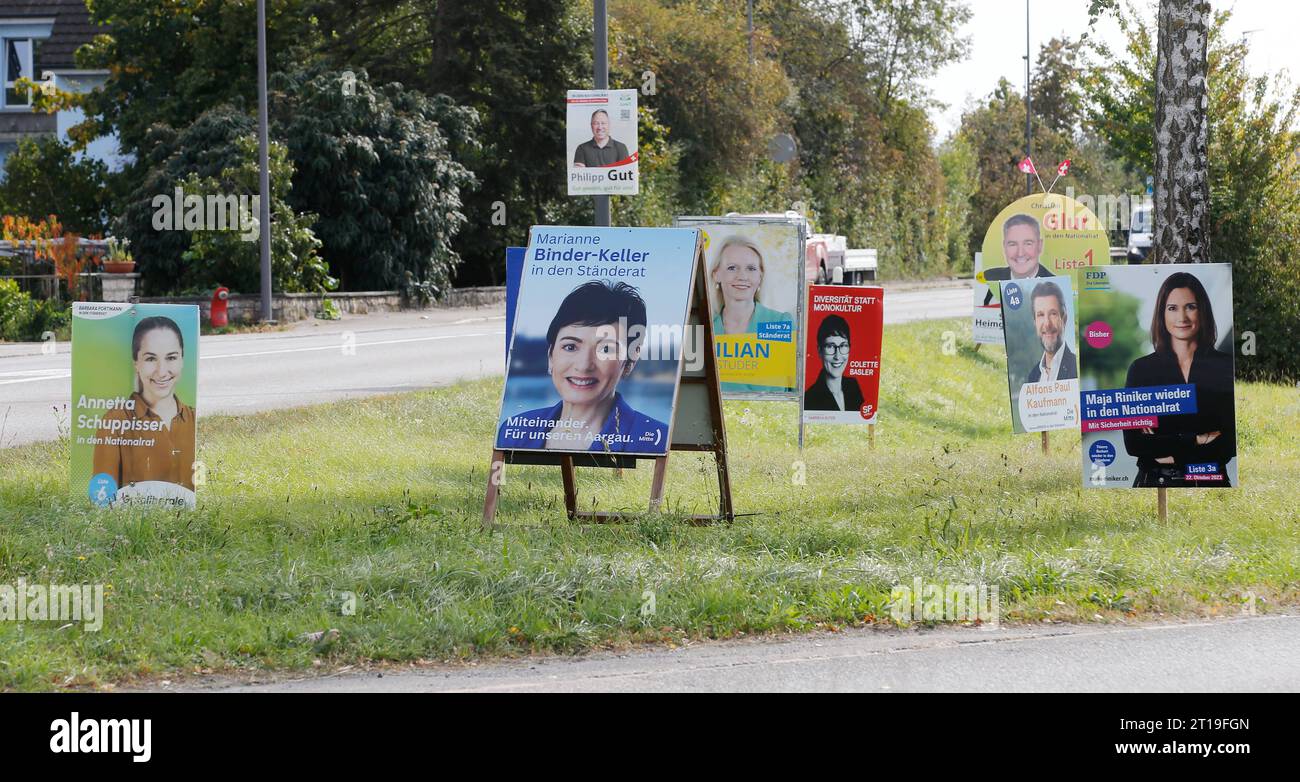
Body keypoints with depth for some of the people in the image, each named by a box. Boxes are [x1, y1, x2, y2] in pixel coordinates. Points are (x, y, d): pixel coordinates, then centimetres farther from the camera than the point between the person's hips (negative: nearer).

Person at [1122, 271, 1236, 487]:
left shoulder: (1226, 366, -2)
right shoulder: (1141, 369, -1)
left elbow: (1232, 441, -8)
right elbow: (1133, 443, -7)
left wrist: (1176, 455, -15)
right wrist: (1198, 441, -12)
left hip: (1210, 481, 0)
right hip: (1154, 481, 0)